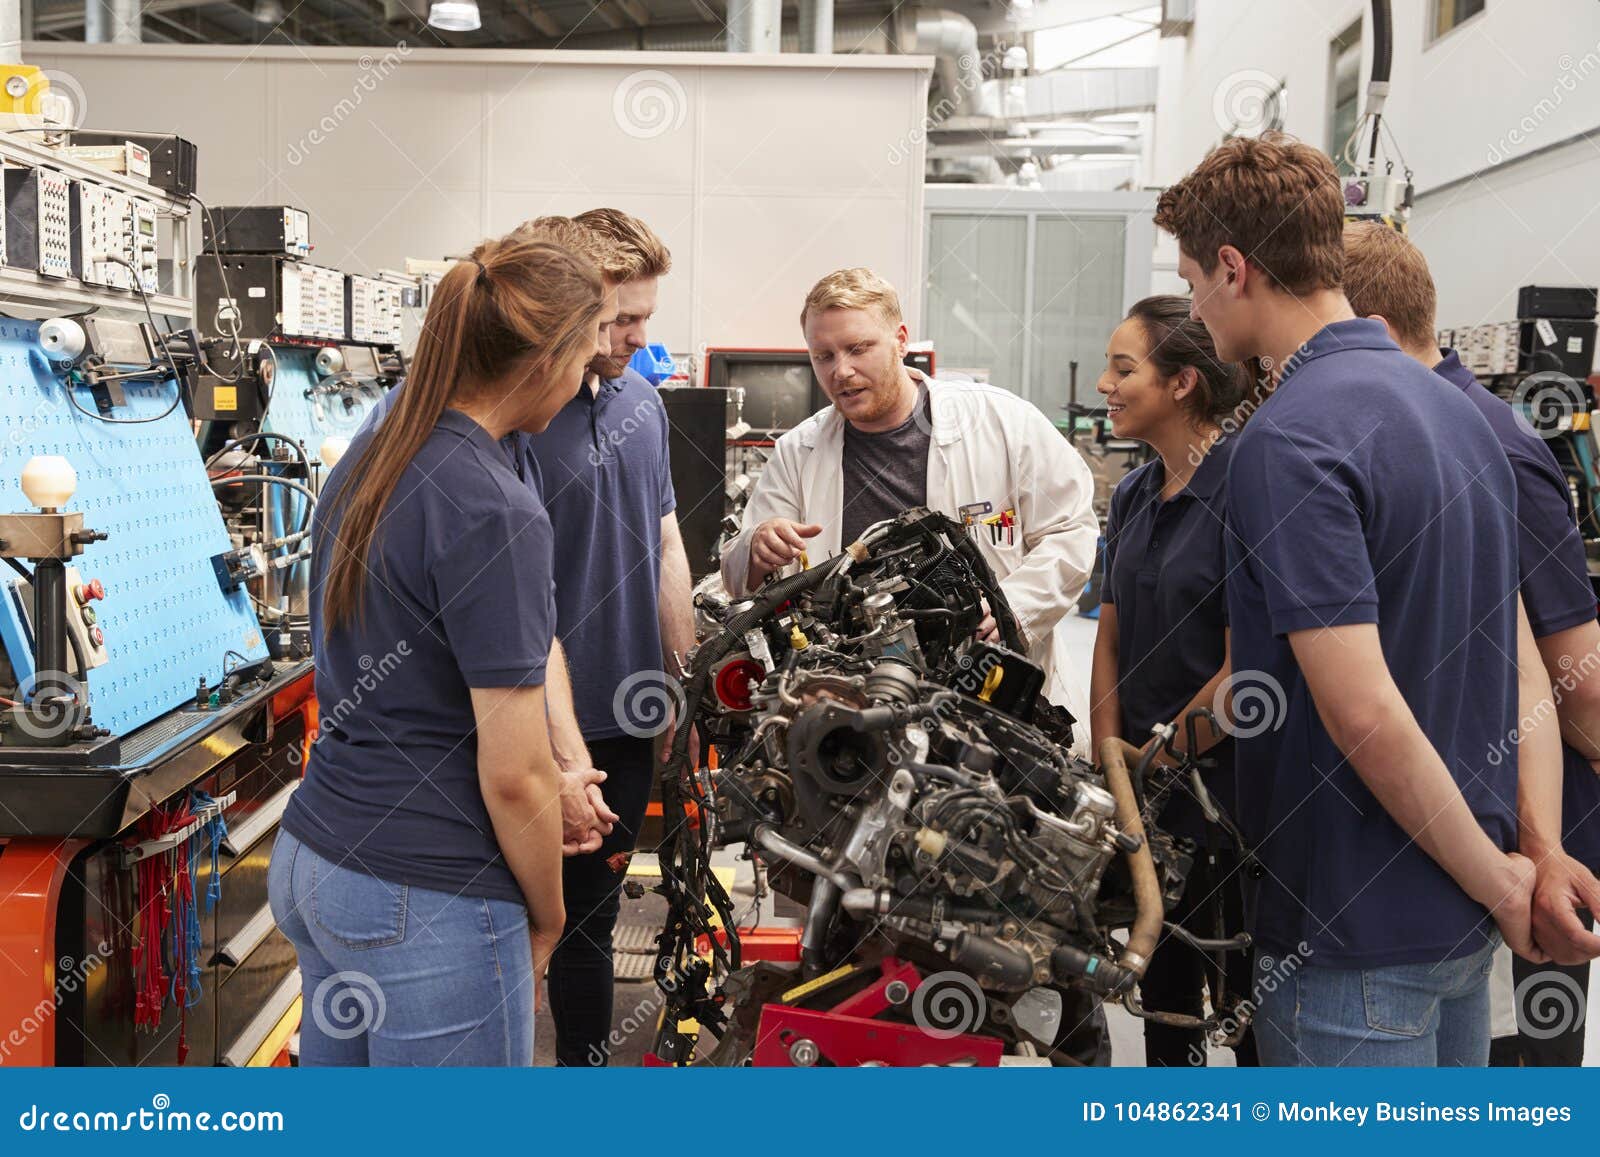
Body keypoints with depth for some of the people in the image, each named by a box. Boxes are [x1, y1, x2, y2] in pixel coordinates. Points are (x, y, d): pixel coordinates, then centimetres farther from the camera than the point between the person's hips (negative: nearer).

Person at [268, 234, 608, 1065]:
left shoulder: (366, 461, 6)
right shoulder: (495, 514, -21)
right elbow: (513, 776, -19)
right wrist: (547, 918, -2)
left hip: (311, 862, 9)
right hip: (426, 902, -9)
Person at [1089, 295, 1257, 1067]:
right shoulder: (1134, 496, 8)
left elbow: (1245, 669, -20)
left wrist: (1156, 758, -9)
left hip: (1230, 782, -7)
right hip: (1149, 795, 8)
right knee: (1163, 993, 21)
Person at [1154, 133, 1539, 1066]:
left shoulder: (1289, 439, -21)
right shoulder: (1457, 408, 8)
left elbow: (1364, 713, -26)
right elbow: (1519, 668, 11)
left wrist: (1497, 881, -14)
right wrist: (1528, 861, 12)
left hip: (1357, 928, -9)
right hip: (1461, 916, 9)